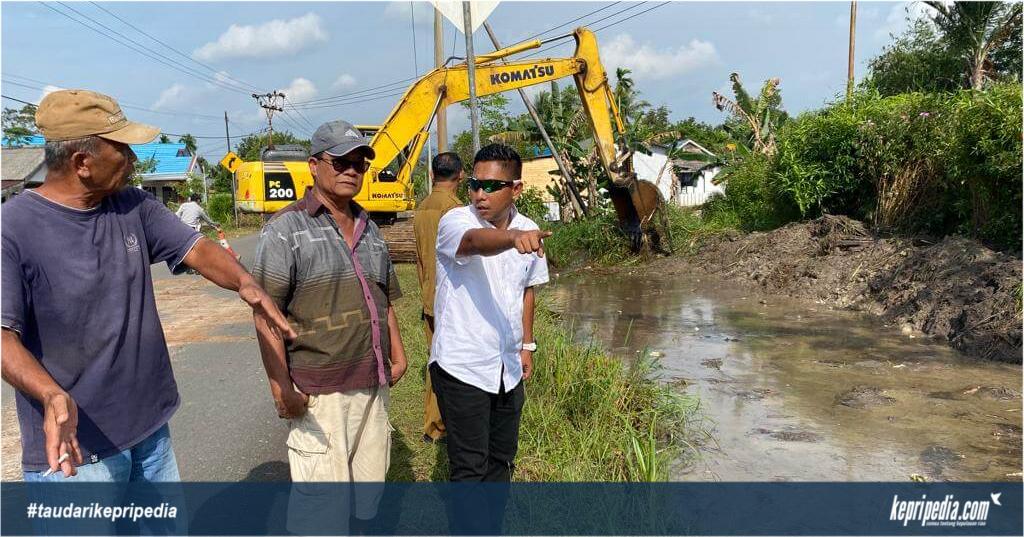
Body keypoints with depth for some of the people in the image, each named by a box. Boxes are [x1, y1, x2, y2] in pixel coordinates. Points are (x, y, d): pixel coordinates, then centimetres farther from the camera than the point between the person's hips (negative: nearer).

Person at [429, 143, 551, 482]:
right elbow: (475, 241, -41)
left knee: (502, 458, 19)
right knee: (470, 467, 0)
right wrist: (513, 237, -62)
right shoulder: (454, 222, -17)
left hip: (508, 366, 6)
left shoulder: (529, 232, 1)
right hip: (461, 366, -6)